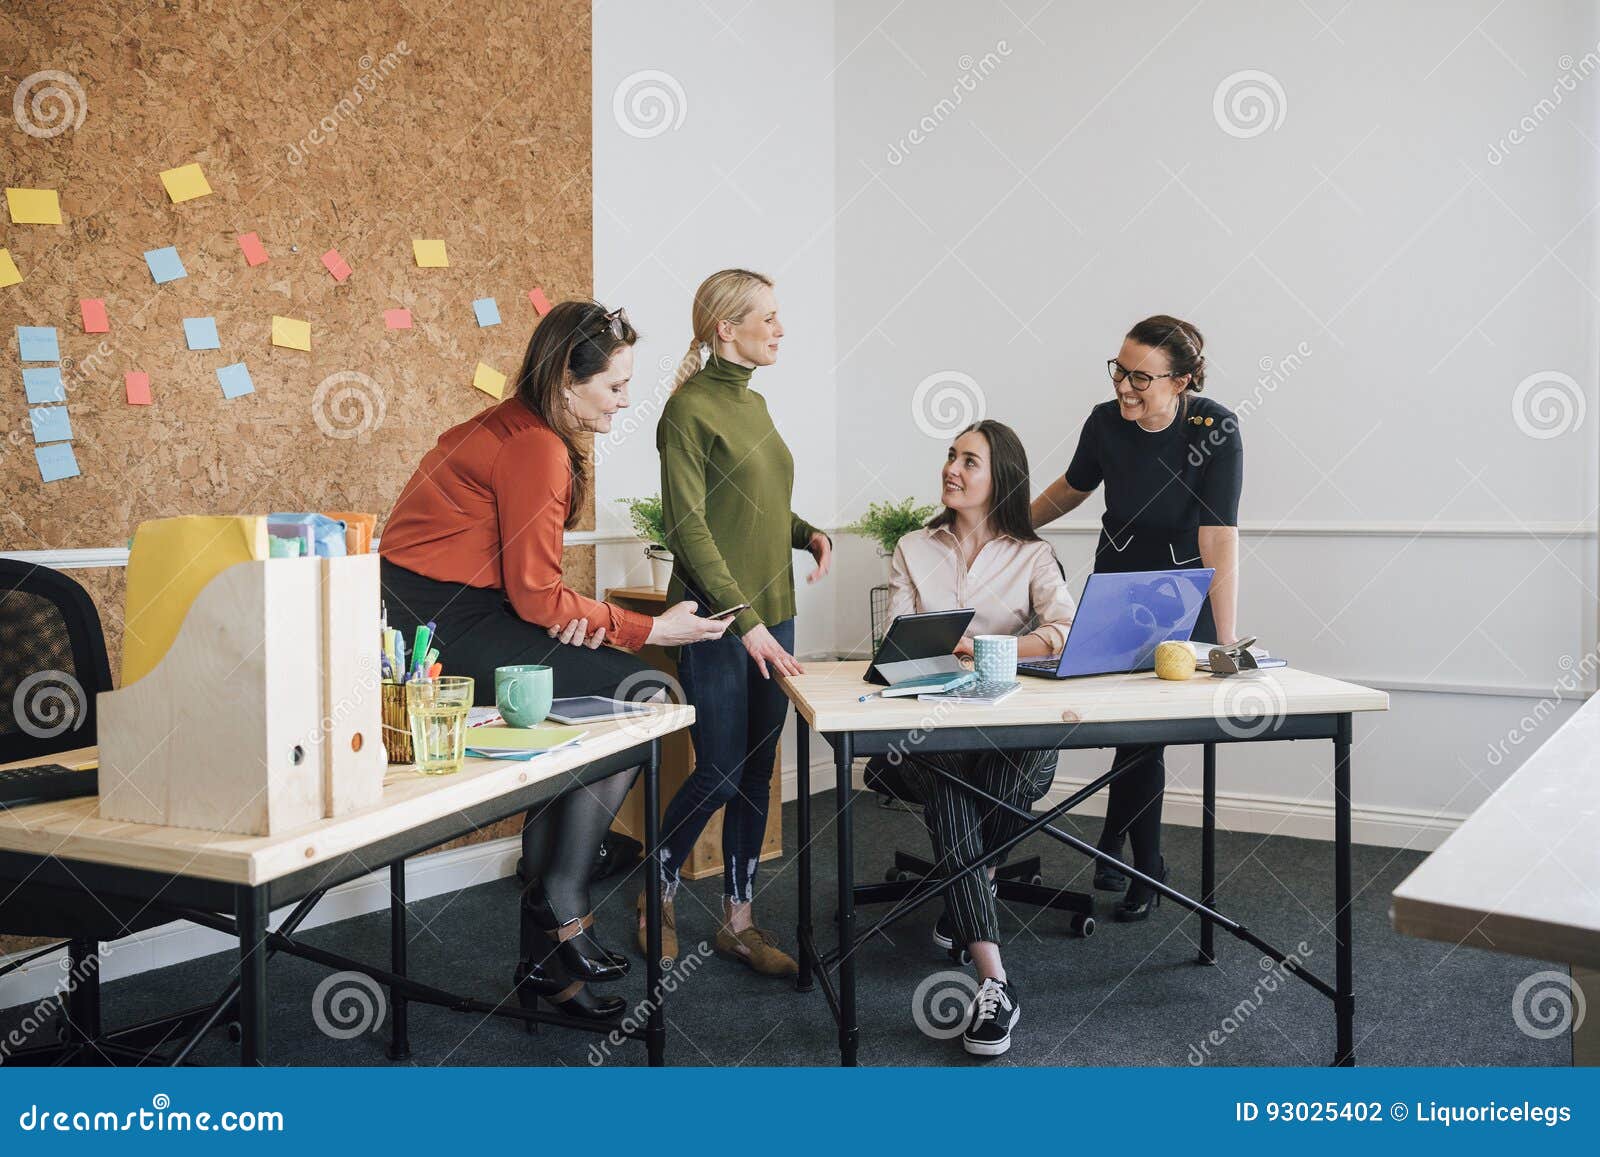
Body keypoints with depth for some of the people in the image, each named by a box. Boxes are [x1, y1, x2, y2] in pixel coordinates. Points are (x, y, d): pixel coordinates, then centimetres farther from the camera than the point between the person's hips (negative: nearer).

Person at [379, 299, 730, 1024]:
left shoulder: (515, 426, 16)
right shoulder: (536, 448, -16)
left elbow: (524, 579, 15)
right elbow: (535, 592, -15)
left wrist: (570, 615, -5)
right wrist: (647, 629, -8)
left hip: (454, 611, 10)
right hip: (441, 625, -10)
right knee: (632, 692, -12)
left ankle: (544, 959, 10)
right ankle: (560, 913, -2)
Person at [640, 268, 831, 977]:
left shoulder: (753, 402, 13)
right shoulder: (690, 407, -11)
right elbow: (688, 526, -16)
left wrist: (809, 533, 3)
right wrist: (744, 622, -20)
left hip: (771, 610, 8)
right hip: (717, 621, -8)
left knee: (758, 769, 10)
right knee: (719, 773, -2)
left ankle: (739, 919, 21)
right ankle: (658, 897, 22)